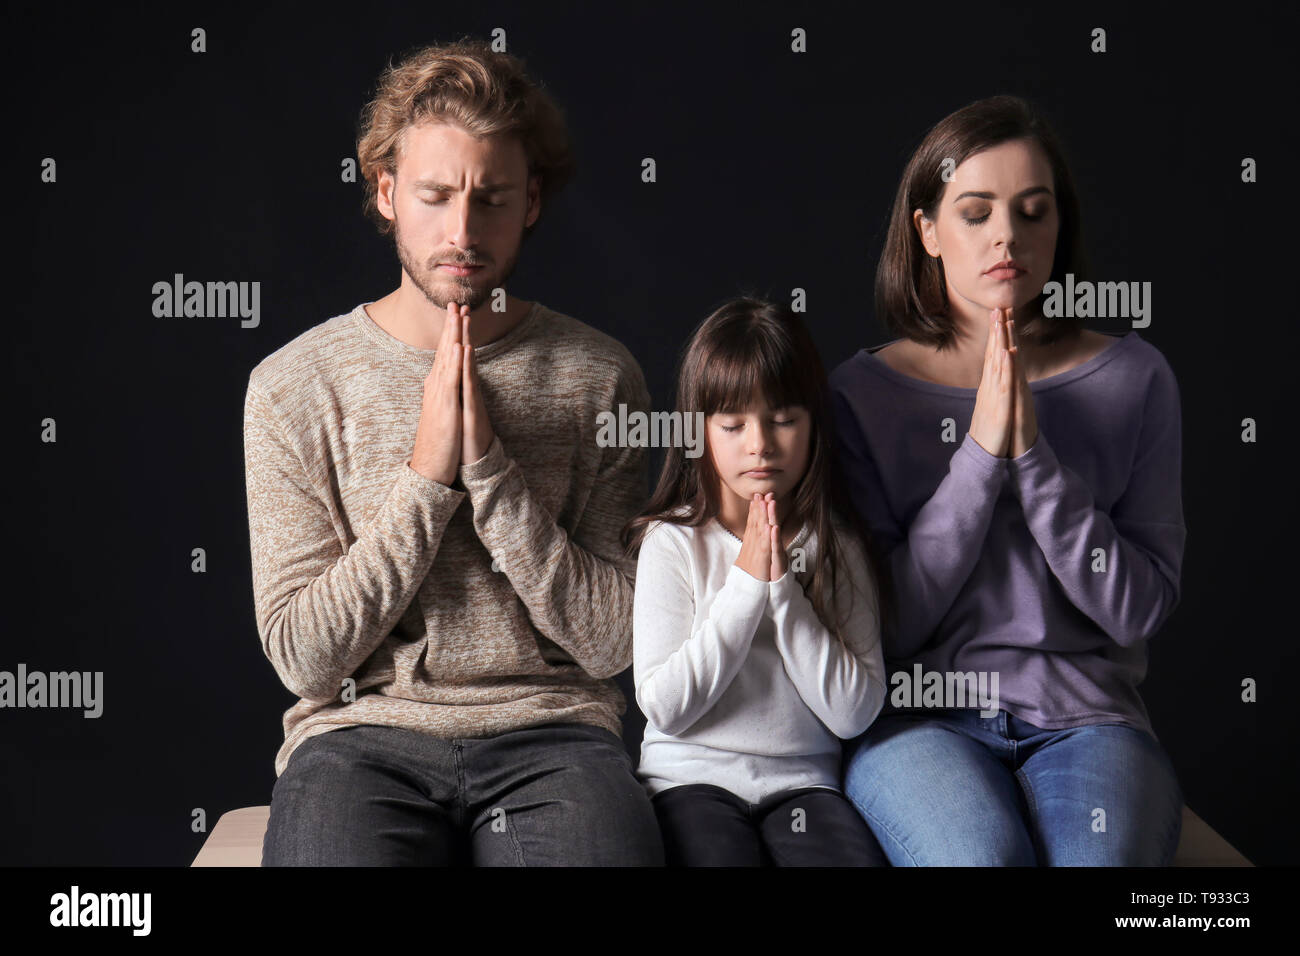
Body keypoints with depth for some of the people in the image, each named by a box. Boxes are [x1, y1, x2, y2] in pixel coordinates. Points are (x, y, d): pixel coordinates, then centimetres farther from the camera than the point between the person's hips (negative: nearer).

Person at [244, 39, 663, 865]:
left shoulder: (598, 377, 4)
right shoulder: (294, 386, 2)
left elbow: (613, 643, -2)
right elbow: (304, 657, -3)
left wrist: (491, 470, -13)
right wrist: (427, 478, -12)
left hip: (552, 734, 1)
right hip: (360, 733, 0)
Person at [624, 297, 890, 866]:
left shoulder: (838, 550, 5)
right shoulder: (672, 542, -2)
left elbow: (855, 714, -4)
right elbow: (663, 706, -10)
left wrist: (784, 589, -12)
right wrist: (747, 584, -13)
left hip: (803, 780, 2)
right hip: (692, 778, -2)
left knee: (860, 858, -26)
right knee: (725, 856, -31)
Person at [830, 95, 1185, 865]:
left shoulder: (1133, 378, 6)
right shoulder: (865, 392, 3)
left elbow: (1139, 609, -1)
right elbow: (884, 626, -4)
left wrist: (1033, 454, -13)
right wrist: (981, 451, -12)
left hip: (1086, 717, 1)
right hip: (922, 718, 0)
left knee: (1100, 855, -31)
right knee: (984, 855, -32)